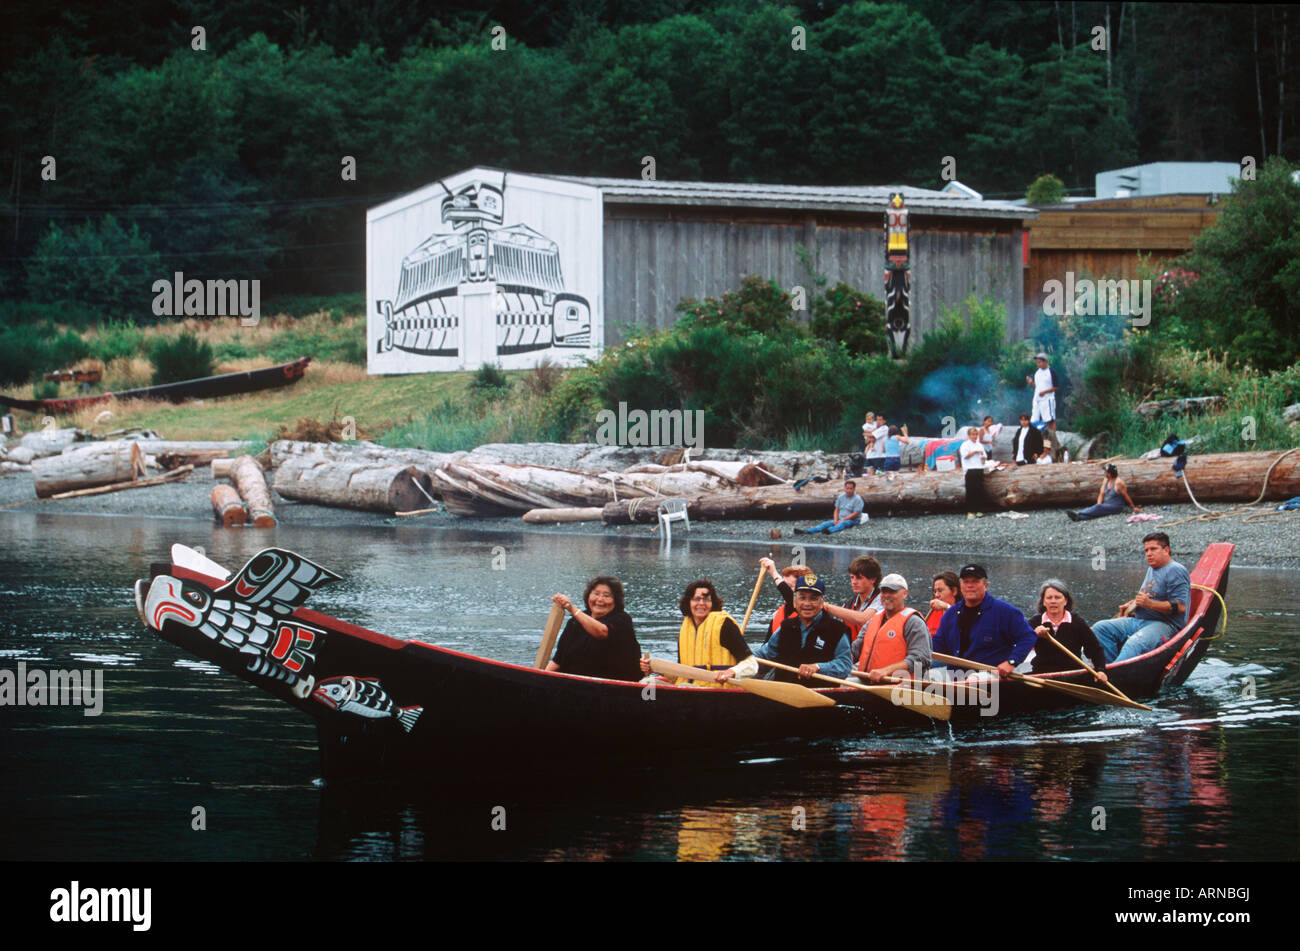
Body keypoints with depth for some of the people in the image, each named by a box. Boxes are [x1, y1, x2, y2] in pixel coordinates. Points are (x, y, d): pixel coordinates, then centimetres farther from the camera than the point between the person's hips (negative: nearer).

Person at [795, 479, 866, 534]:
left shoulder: (857, 499, -8)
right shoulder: (841, 497, 12)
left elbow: (855, 514, -13)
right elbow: (837, 510, 14)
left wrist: (842, 520, -16)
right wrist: (835, 520, -5)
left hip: (852, 520, -6)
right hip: (840, 520, 6)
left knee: (842, 524, -40)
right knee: (825, 524, -17)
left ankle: (830, 531, -73)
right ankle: (807, 531, -38)